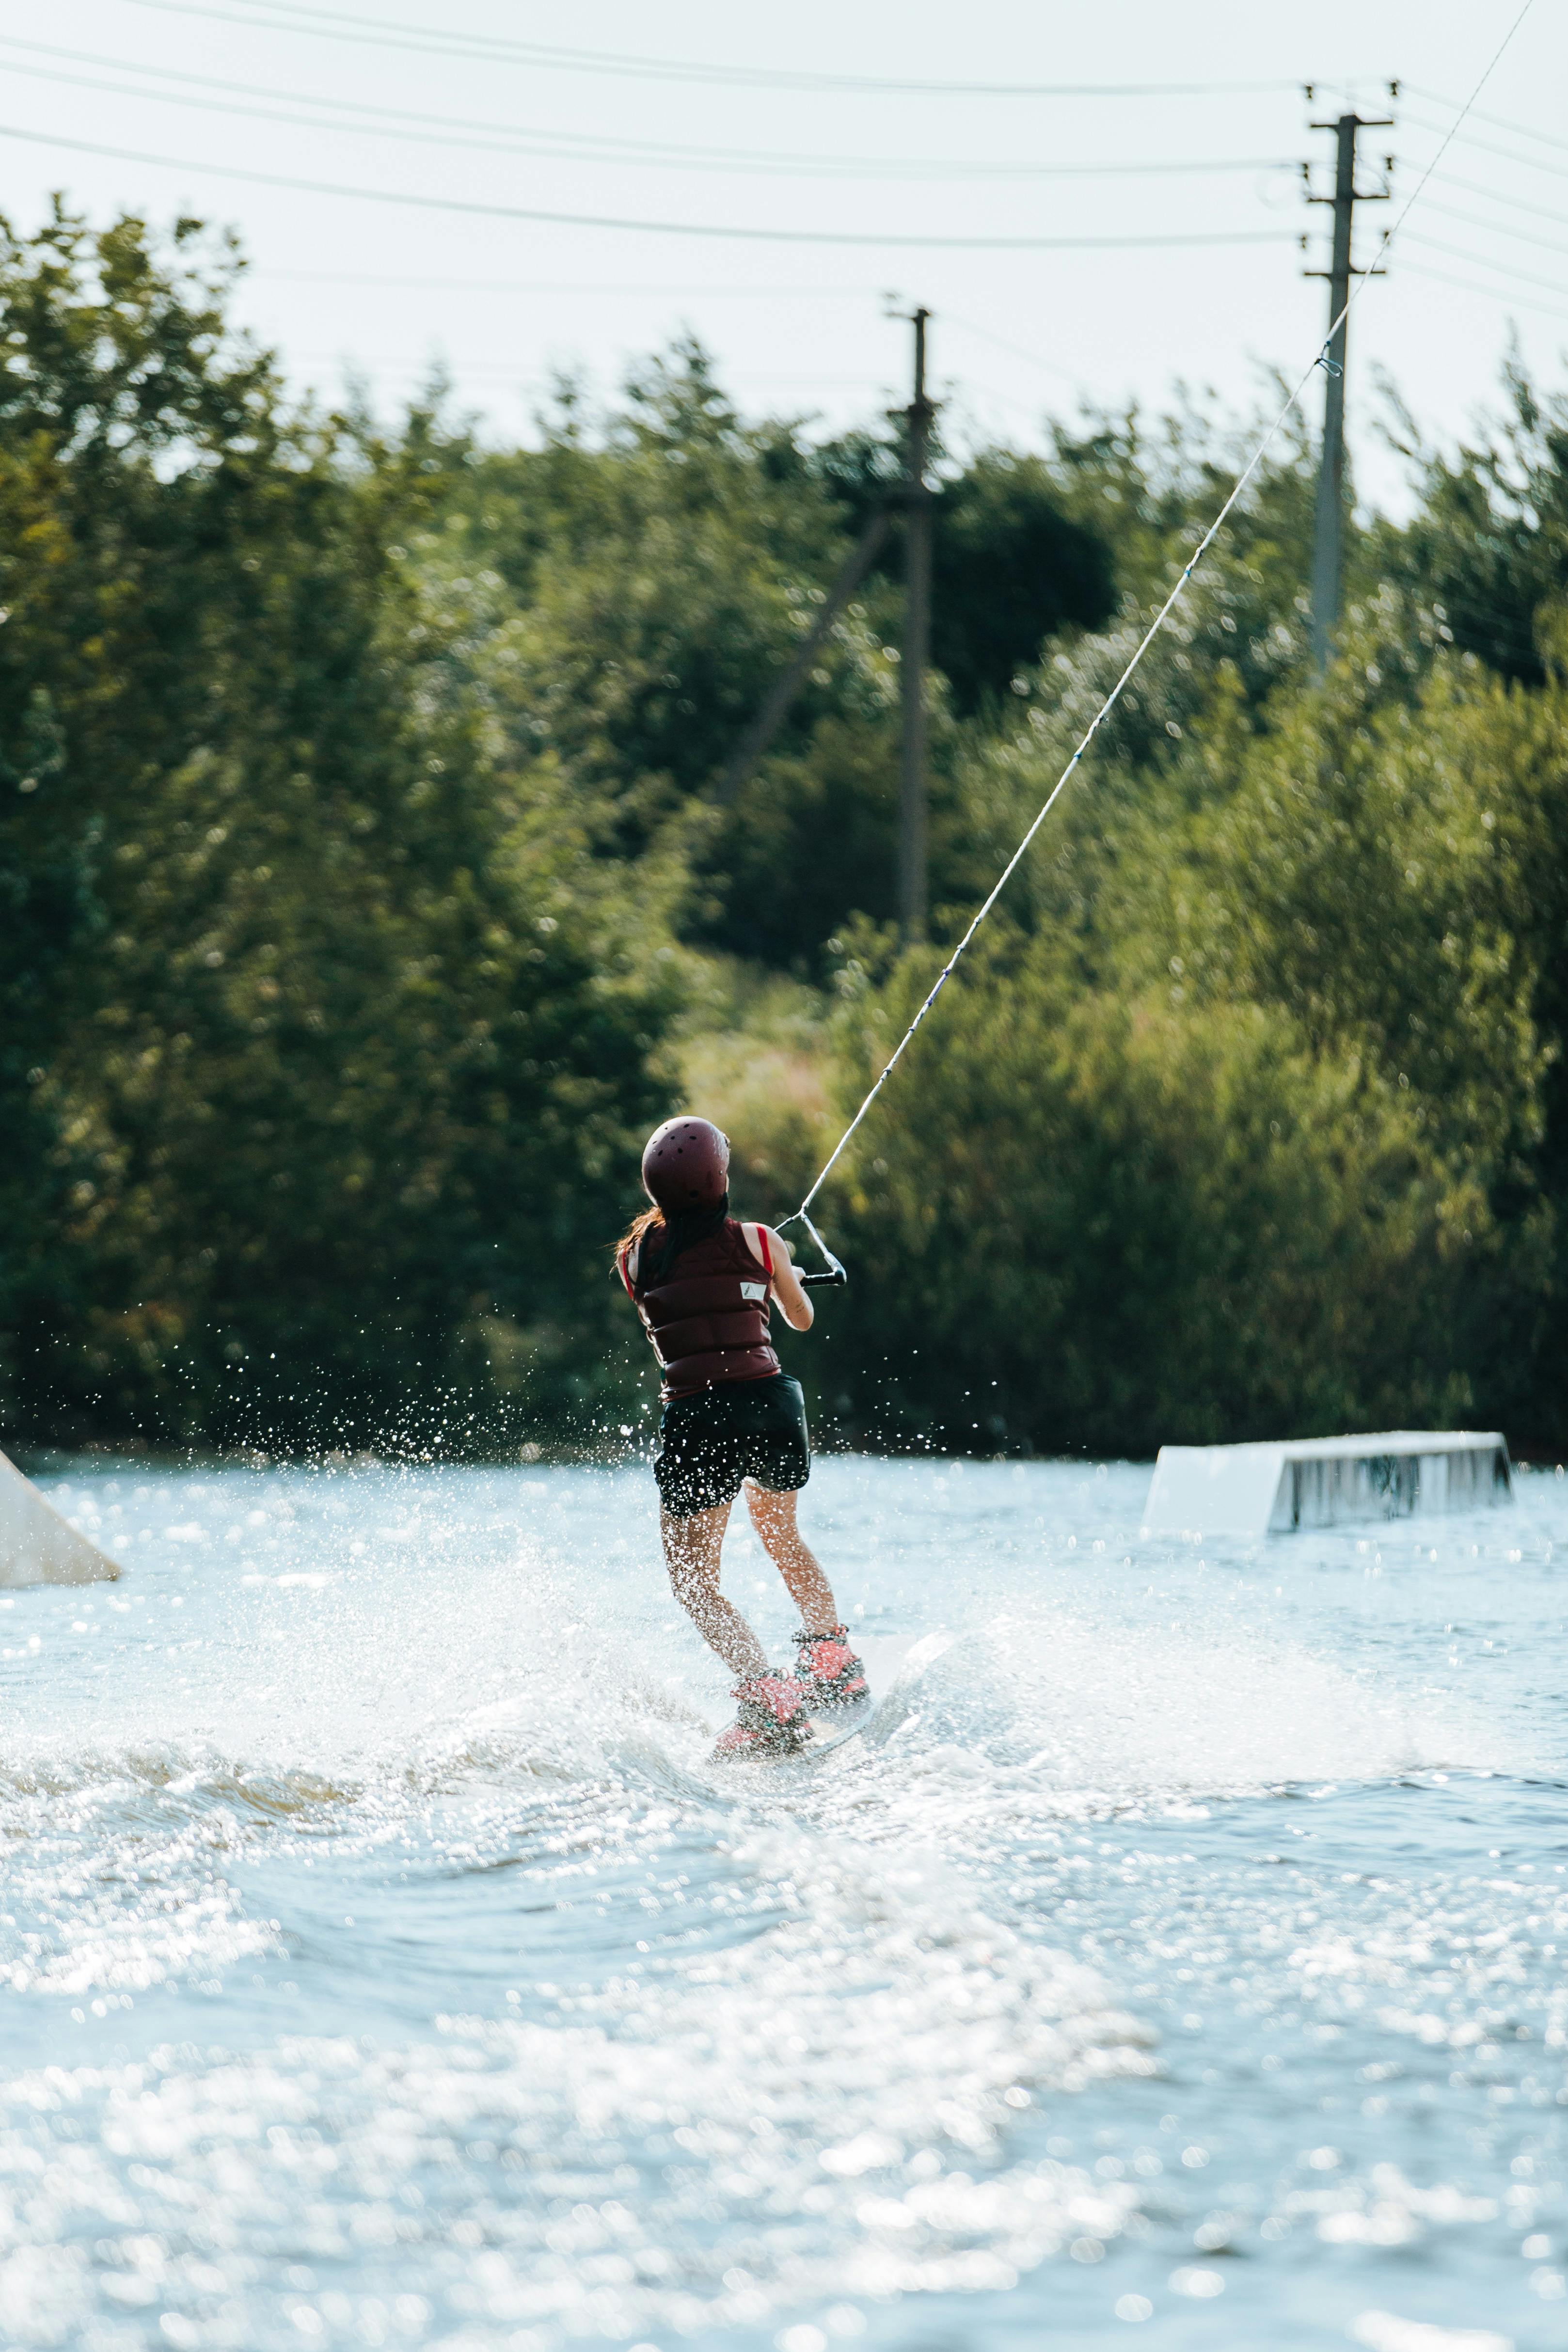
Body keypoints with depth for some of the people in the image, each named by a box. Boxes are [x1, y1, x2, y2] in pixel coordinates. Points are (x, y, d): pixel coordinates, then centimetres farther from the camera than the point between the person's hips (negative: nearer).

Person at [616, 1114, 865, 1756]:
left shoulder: (636, 1255, 4)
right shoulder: (758, 1242, 3)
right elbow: (802, 1319, 21)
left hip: (696, 1417, -3)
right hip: (773, 1404, 3)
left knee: (694, 1582, 5)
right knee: (779, 1531, 33)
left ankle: (769, 1702, -16)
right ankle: (834, 1660, 35)